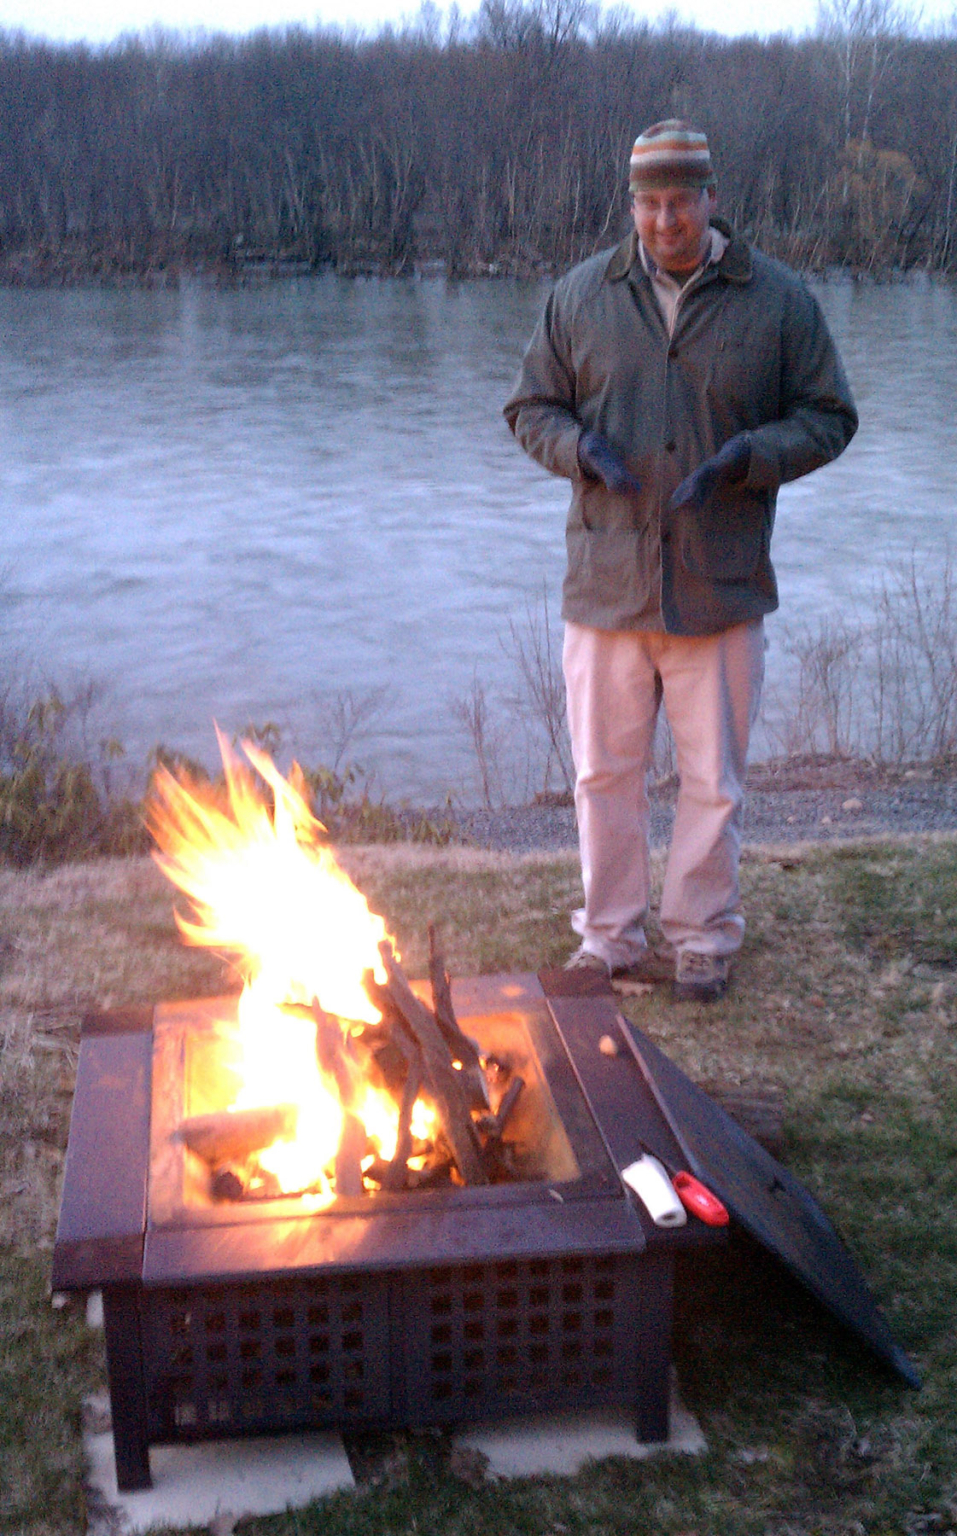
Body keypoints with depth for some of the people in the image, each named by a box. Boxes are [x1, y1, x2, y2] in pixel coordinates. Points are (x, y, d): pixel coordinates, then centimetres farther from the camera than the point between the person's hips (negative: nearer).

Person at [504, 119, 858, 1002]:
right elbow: (530, 408, 12)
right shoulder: (579, 298, 5)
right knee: (606, 774, 10)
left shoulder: (779, 301, 0)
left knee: (714, 783, 7)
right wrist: (578, 446, -10)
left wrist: (749, 455, -15)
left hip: (721, 588, -1)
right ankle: (610, 941, 26)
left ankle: (702, 942, 24)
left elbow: (828, 418, 4)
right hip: (607, 585, 2)